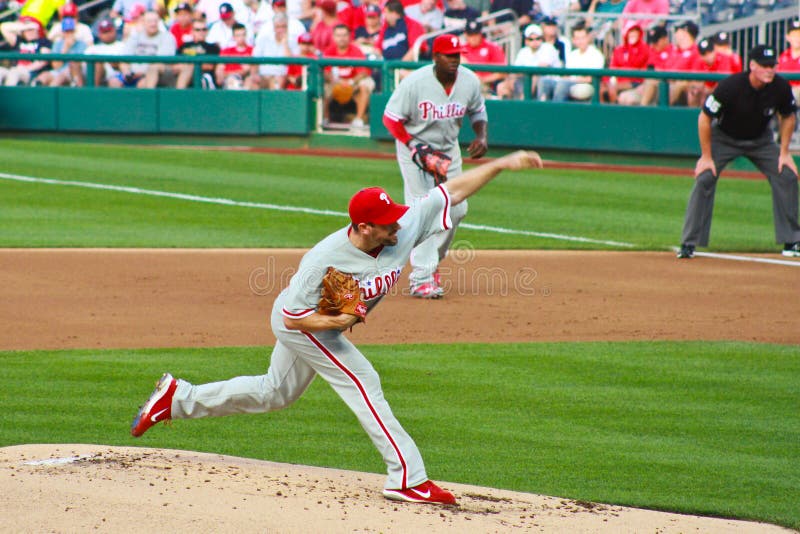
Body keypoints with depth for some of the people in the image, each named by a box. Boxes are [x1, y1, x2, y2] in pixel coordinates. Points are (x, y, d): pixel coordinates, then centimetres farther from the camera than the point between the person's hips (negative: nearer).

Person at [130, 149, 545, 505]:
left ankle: (179, 398, 33)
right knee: (363, 384, -14)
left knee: (274, 393, 21)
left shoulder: (405, 227, -23)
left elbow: (454, 190, -19)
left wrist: (502, 164, -24)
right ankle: (407, 479, -13)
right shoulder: (324, 260, -37)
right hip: (300, 324, -8)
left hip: (323, 325, 8)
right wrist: (336, 321, -40)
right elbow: (295, 317, -28)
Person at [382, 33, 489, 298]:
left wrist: (481, 136, -12)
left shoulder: (470, 81, -11)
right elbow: (390, 118, -17)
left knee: (456, 209, 5)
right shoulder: (415, 83, -26)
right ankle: (422, 277, -14)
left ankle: (432, 259, 30)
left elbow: (478, 111, 7)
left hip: (449, 148, 5)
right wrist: (414, 147, -27)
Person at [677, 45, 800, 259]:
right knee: (704, 178, -19)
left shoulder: (780, 87, -22)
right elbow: (705, 118, -20)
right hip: (724, 138, -3)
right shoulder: (730, 86, -32)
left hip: (760, 140, 3)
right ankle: (689, 243, -11)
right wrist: (706, 157, -18)